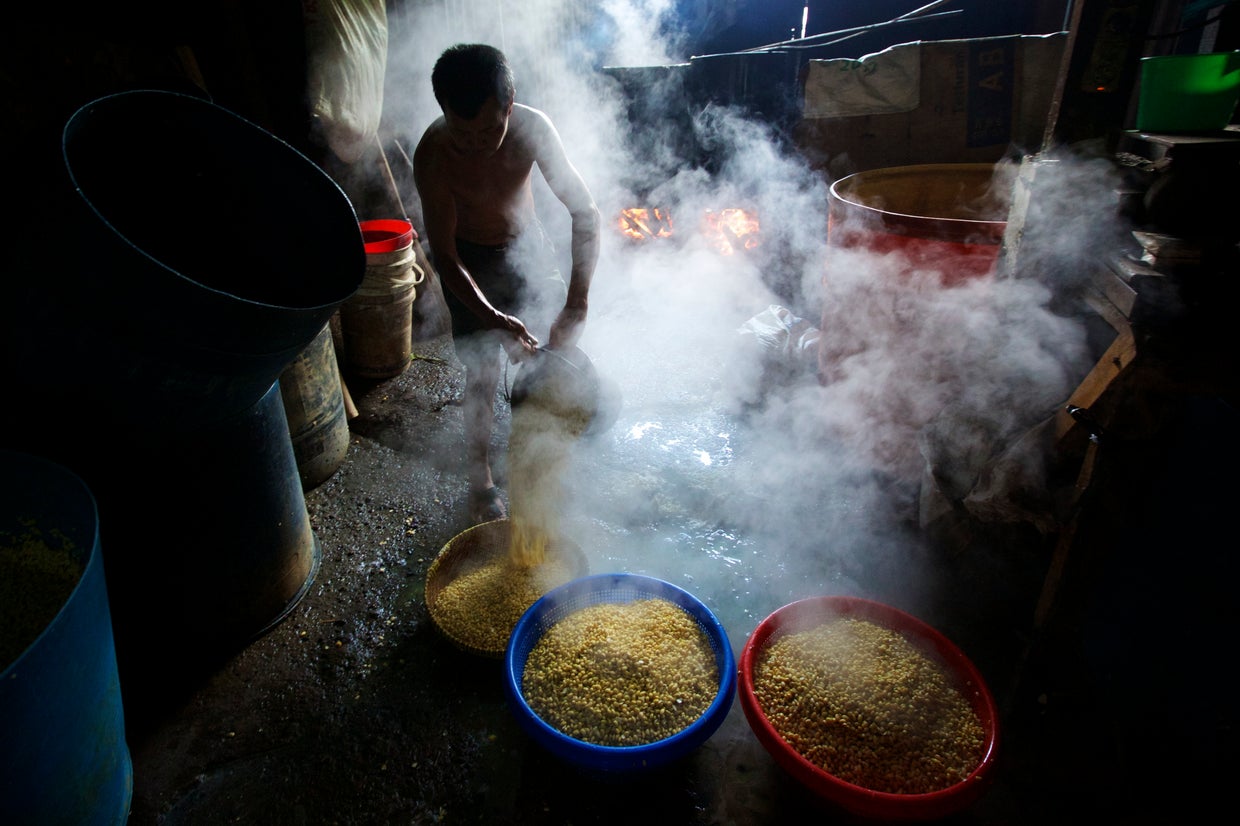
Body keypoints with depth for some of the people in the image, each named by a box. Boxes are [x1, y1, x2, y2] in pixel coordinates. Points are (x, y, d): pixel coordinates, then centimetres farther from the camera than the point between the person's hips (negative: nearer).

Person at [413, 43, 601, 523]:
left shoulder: (533, 128, -26)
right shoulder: (433, 153, -30)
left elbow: (584, 212, -26)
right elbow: (445, 257, -27)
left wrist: (577, 301, -37)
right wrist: (493, 319, -42)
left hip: (527, 246, 3)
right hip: (469, 260, -3)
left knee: (560, 346, 9)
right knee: (483, 372, -6)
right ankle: (480, 483, 12)